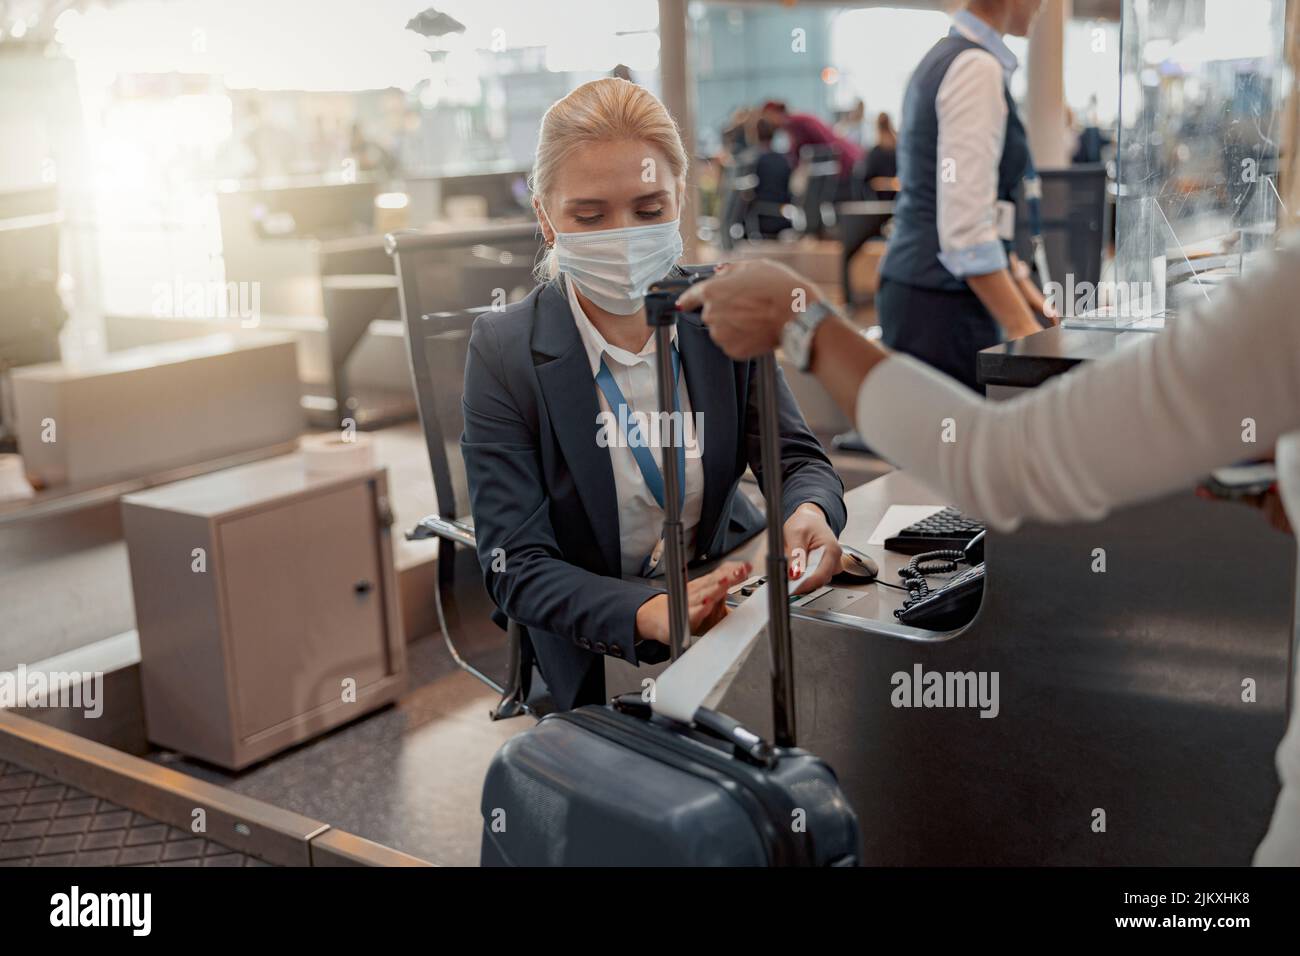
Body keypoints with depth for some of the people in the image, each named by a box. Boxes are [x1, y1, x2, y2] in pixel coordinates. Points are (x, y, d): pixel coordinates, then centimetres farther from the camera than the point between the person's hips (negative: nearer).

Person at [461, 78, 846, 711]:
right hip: (601, 653, -4)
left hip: (732, 593, 5)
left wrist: (810, 511, -28)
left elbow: (798, 458, -2)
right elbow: (515, 565, -16)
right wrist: (647, 612, -34)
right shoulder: (503, 353, -14)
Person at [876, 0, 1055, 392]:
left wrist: (1030, 296, 20)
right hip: (943, 303, -10)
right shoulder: (979, 69, -14)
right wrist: (1025, 331, -19)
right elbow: (965, 230, -21)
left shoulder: (946, 58, 16)